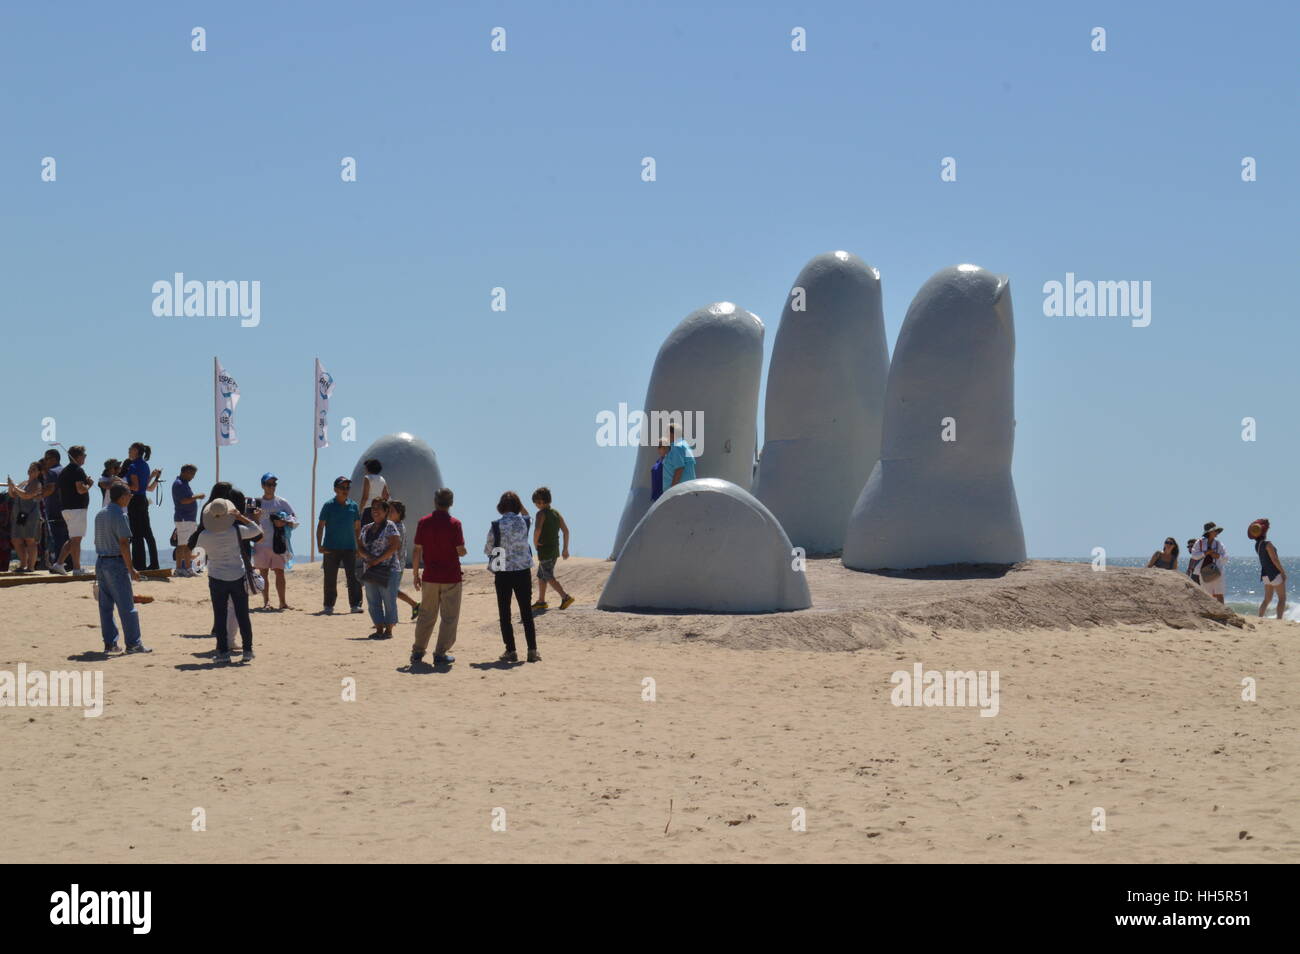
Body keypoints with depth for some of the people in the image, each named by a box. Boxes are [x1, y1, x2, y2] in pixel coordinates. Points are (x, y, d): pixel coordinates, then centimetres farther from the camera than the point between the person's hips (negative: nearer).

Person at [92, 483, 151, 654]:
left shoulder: (100, 514, 12)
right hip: (116, 563, -8)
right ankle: (133, 643, -2)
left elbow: (98, 541, 15)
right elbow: (124, 544, -18)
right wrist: (131, 569, -15)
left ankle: (109, 643, 12)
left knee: (105, 605, 10)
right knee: (126, 606, -3)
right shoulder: (120, 515, -14)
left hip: (100, 561, 8)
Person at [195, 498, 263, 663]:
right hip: (238, 578, 0)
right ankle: (247, 649, 13)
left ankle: (223, 651, 4)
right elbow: (257, 531, 2)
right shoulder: (236, 531, -14)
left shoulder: (204, 536, -13)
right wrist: (240, 517, 3)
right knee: (243, 615, 10)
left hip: (217, 580, 0)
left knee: (220, 616, 6)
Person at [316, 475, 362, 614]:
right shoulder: (329, 505, -1)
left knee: (353, 577, -4)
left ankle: (355, 605, -1)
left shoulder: (353, 506, 9)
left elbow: (357, 527, 17)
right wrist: (319, 545, -8)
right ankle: (328, 606, 10)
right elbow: (320, 526, 0)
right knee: (330, 579, 2)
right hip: (331, 548, -2)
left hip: (349, 548, 2)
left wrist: (358, 544, 11)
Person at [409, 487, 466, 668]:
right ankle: (441, 654, 3)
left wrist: (416, 574, 8)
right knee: (449, 617, 6)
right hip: (451, 578, -3)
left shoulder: (423, 522, -1)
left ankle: (417, 653, 15)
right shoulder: (454, 524, -9)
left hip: (430, 577, 3)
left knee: (426, 616, 13)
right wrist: (463, 551, 12)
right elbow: (461, 551, -12)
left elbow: (416, 551, 0)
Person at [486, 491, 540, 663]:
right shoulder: (523, 522, -3)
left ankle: (511, 651, 6)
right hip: (523, 571, 2)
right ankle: (532, 650, 5)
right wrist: (519, 503, 17)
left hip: (503, 573, -2)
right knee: (526, 612, 8)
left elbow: (488, 549, -1)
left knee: (505, 613, 7)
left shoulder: (496, 525, -11)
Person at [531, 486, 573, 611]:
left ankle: (565, 597, -14)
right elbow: (566, 530, 9)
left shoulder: (541, 513, -14)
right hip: (555, 549, 8)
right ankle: (541, 601, 22)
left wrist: (535, 543, -13)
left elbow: (537, 530, -30)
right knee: (541, 576, 18)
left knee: (549, 577, -4)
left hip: (544, 550, -8)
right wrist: (565, 549, 14)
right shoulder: (556, 512, 9)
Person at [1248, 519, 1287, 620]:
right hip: (1275, 573, -8)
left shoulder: (1257, 545, 7)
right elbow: (1274, 560, -18)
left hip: (1265, 574, 8)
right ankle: (1279, 619, -12)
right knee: (1282, 598, -3)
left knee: (1267, 599, 14)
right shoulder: (1267, 543, -16)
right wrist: (1283, 572, -12)